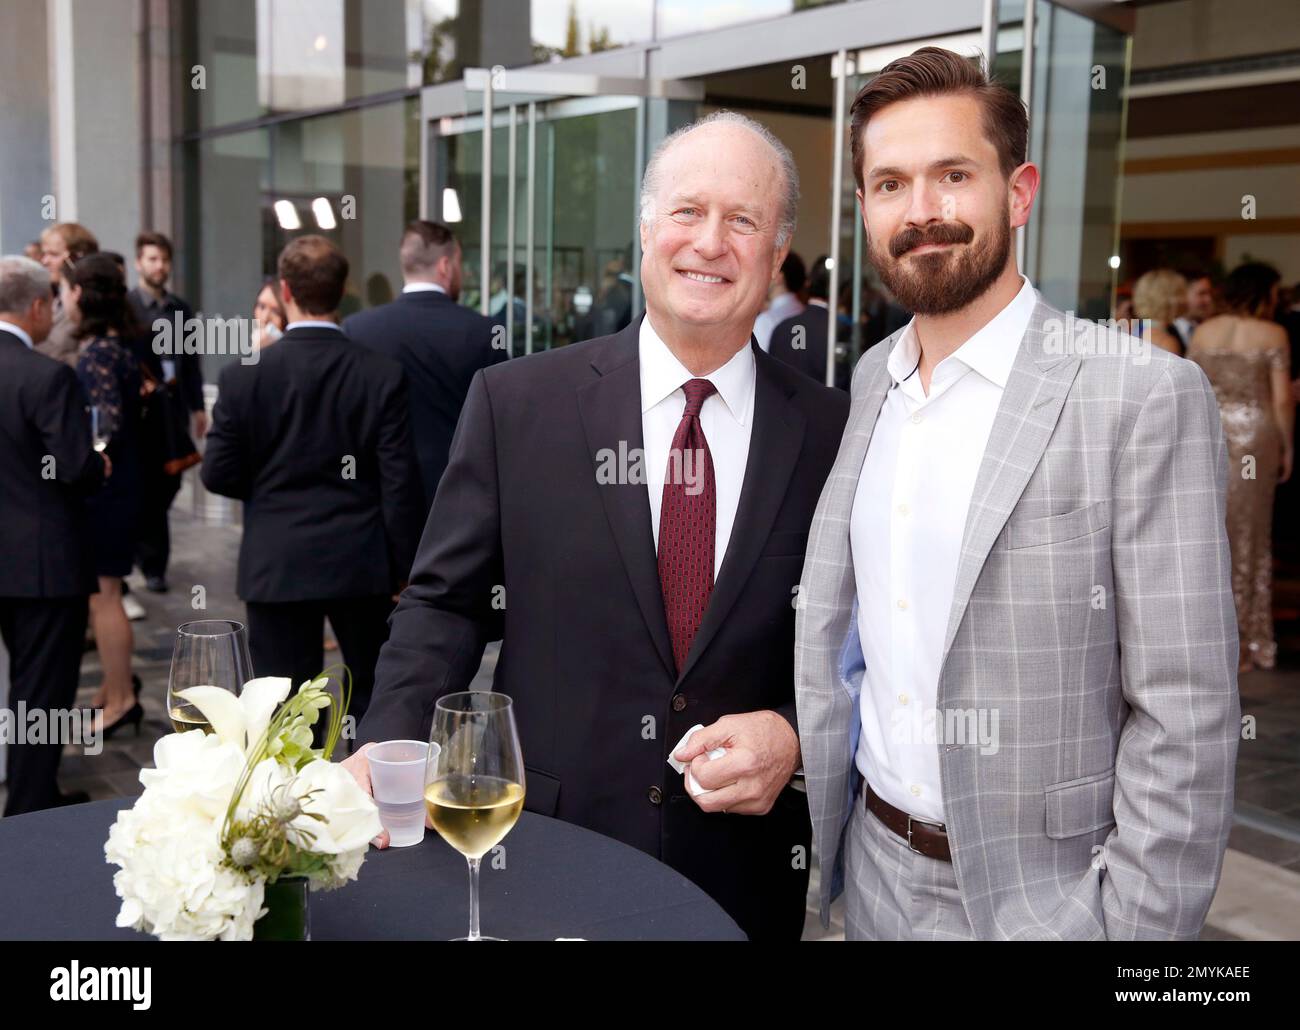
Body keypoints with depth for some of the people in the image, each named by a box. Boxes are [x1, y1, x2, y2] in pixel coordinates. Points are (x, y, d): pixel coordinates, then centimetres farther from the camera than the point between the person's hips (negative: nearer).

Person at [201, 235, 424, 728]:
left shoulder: (242, 377, -9)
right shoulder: (383, 375, -8)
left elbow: (218, 474, -4)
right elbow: (399, 484, -7)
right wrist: (403, 571, 2)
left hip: (276, 568, -1)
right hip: (360, 563, 1)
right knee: (375, 692, 18)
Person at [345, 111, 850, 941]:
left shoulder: (832, 433, -4)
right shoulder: (516, 403, -4)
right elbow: (447, 603, -2)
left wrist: (794, 735, -14)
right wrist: (391, 742, -16)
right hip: (542, 852, 0)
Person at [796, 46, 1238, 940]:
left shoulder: (1148, 395, -16)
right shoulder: (868, 381, 2)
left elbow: (1185, 723, -16)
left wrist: (1132, 924, -17)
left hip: (1037, 895, -5)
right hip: (873, 869, 5)